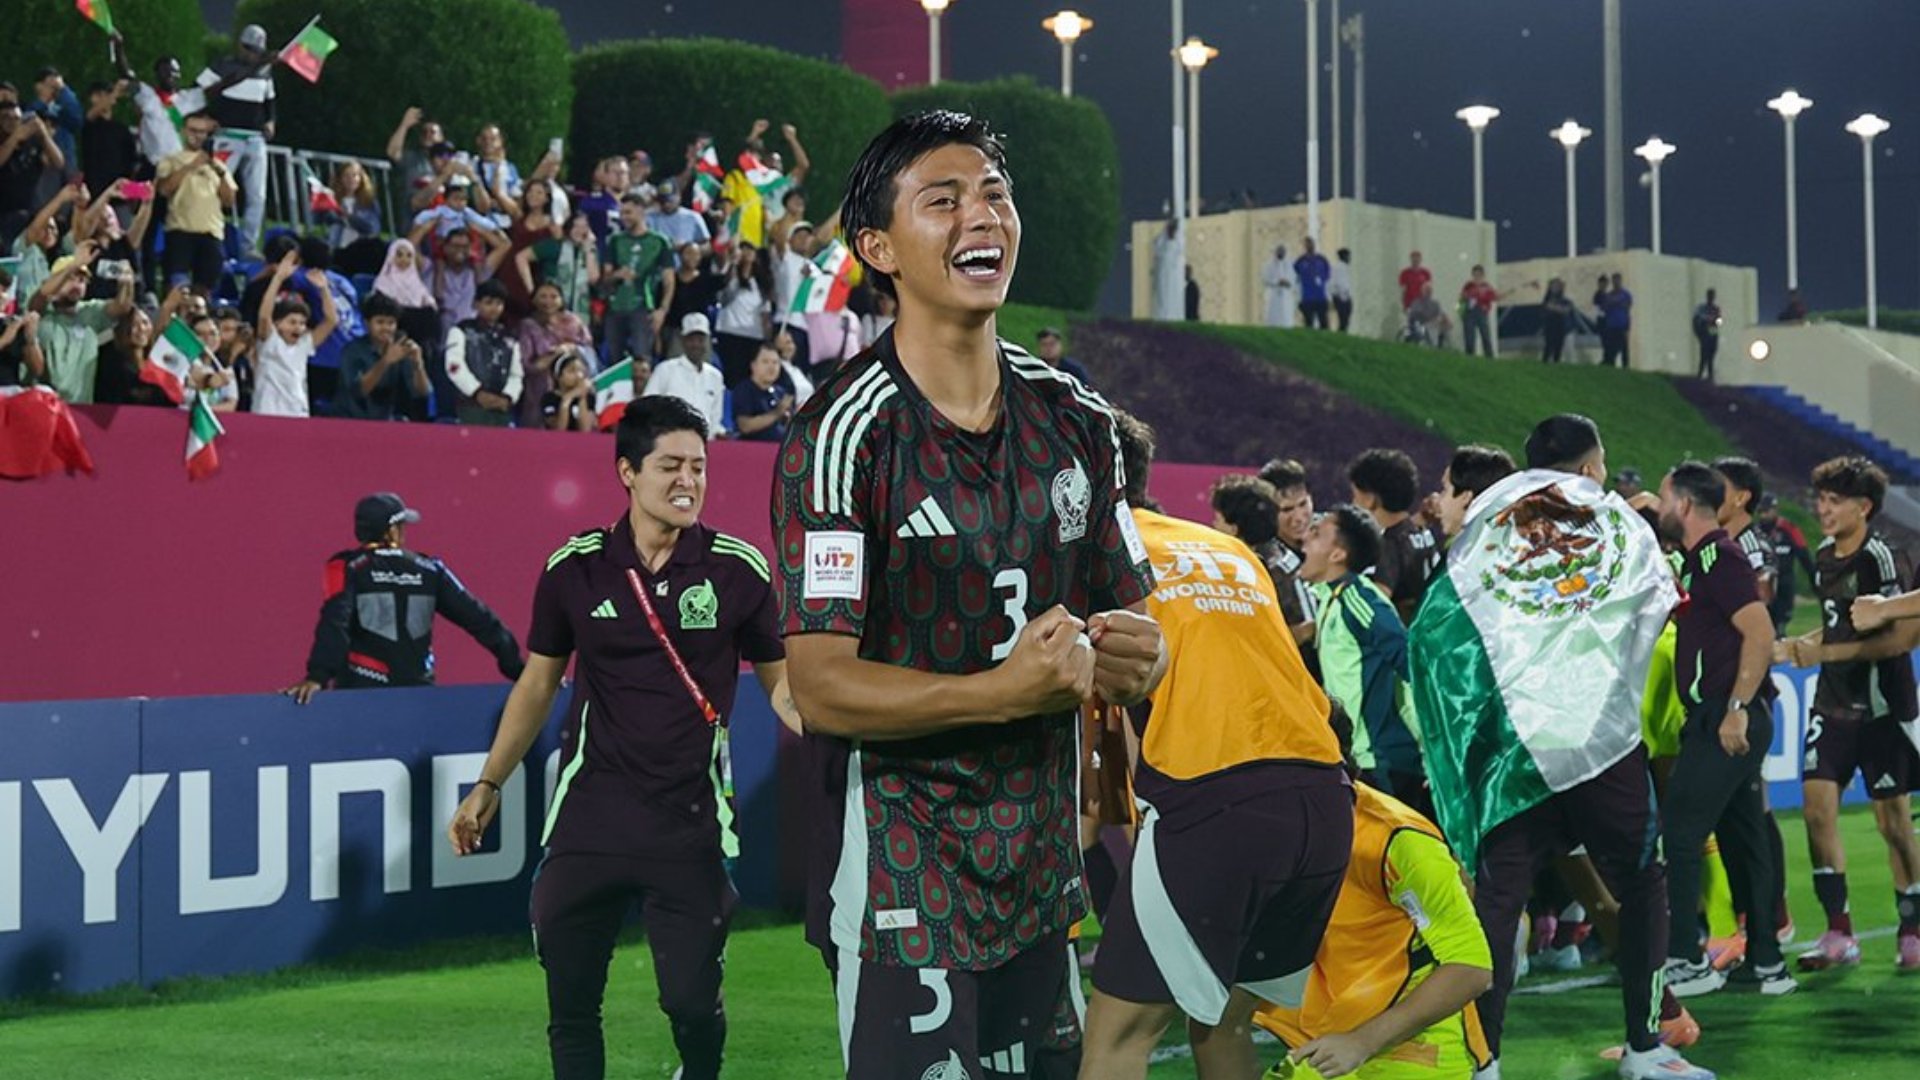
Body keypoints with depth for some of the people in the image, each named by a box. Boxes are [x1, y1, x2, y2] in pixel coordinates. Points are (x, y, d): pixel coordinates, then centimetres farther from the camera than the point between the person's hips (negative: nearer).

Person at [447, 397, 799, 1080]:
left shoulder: (738, 569, -3)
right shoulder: (574, 567, 0)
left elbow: (779, 680, 6)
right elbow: (537, 683, 11)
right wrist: (489, 785, 8)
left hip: (691, 823, -1)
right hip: (589, 815, 2)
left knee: (693, 1003, -3)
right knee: (570, 1008, 5)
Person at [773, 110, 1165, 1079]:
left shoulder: (1075, 418, 8)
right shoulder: (843, 435, -13)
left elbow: (1128, 620, 15)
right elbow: (822, 687, -18)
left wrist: (1133, 659, -9)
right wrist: (1006, 690, -29)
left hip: (1041, 868, 7)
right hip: (901, 880, -6)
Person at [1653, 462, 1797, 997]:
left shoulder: (1719, 558, -13)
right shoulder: (1698, 561, 17)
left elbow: (1761, 634, -22)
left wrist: (1737, 708, -23)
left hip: (1728, 721, -10)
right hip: (1718, 719, 10)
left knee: (1677, 831, -8)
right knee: (1741, 838, 11)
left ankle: (1686, 961, -6)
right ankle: (1766, 963, 14)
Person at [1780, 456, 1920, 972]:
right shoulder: (1823, 557, 9)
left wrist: (1825, 653, -21)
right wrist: (1794, 646, 7)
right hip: (1833, 703, 6)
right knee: (1818, 808, -6)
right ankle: (1838, 933, -3)